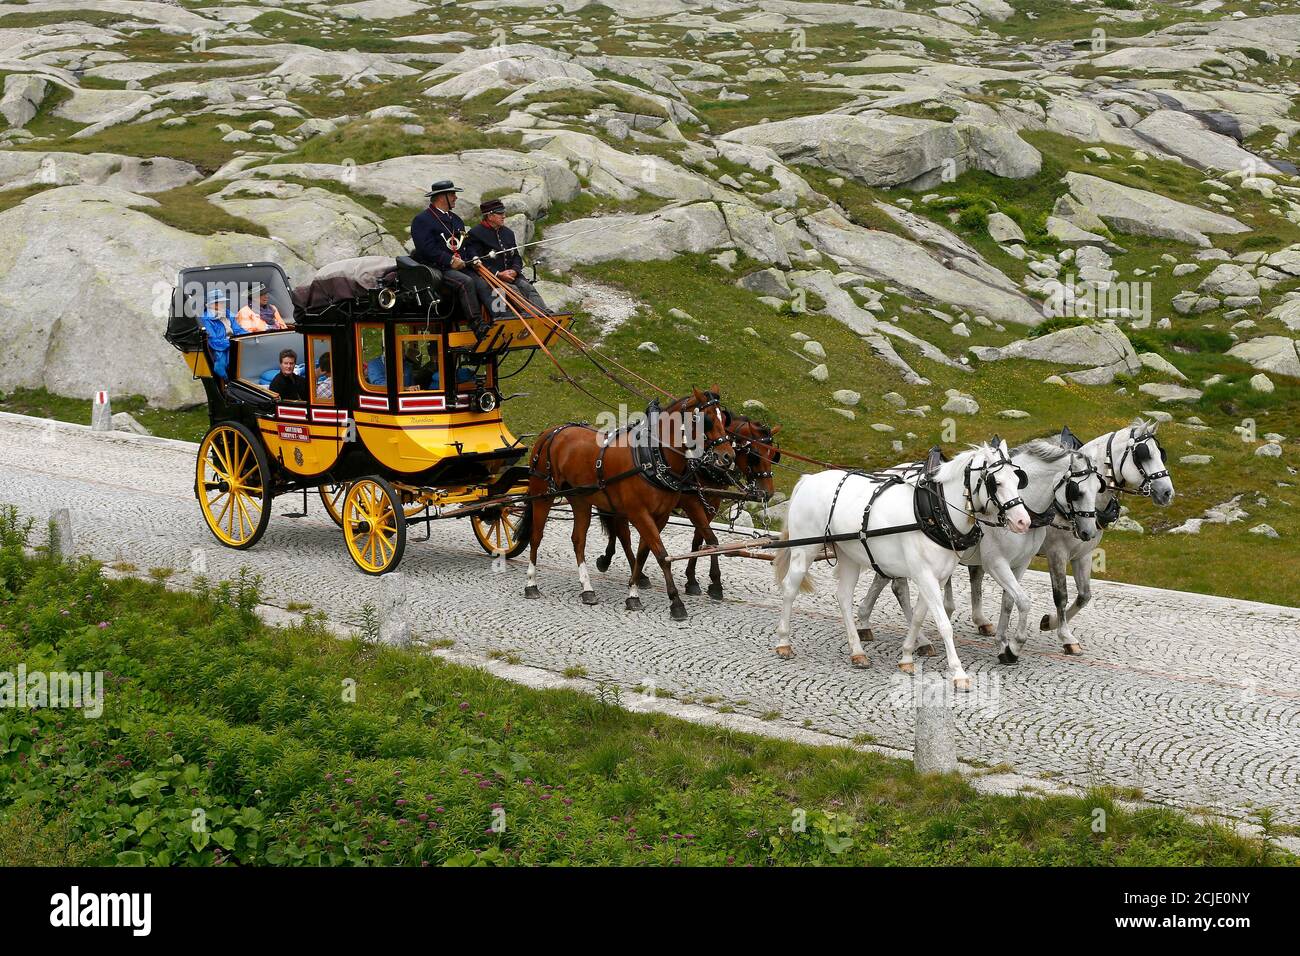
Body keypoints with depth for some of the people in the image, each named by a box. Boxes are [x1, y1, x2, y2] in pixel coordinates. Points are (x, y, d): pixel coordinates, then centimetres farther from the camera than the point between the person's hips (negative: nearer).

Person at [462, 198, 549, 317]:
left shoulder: (508, 233, 19)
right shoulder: (475, 234, -2)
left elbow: (517, 257, 20)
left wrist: (514, 270, -5)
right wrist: (498, 274, -17)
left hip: (510, 275, 5)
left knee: (527, 287, -22)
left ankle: (547, 315, -39)